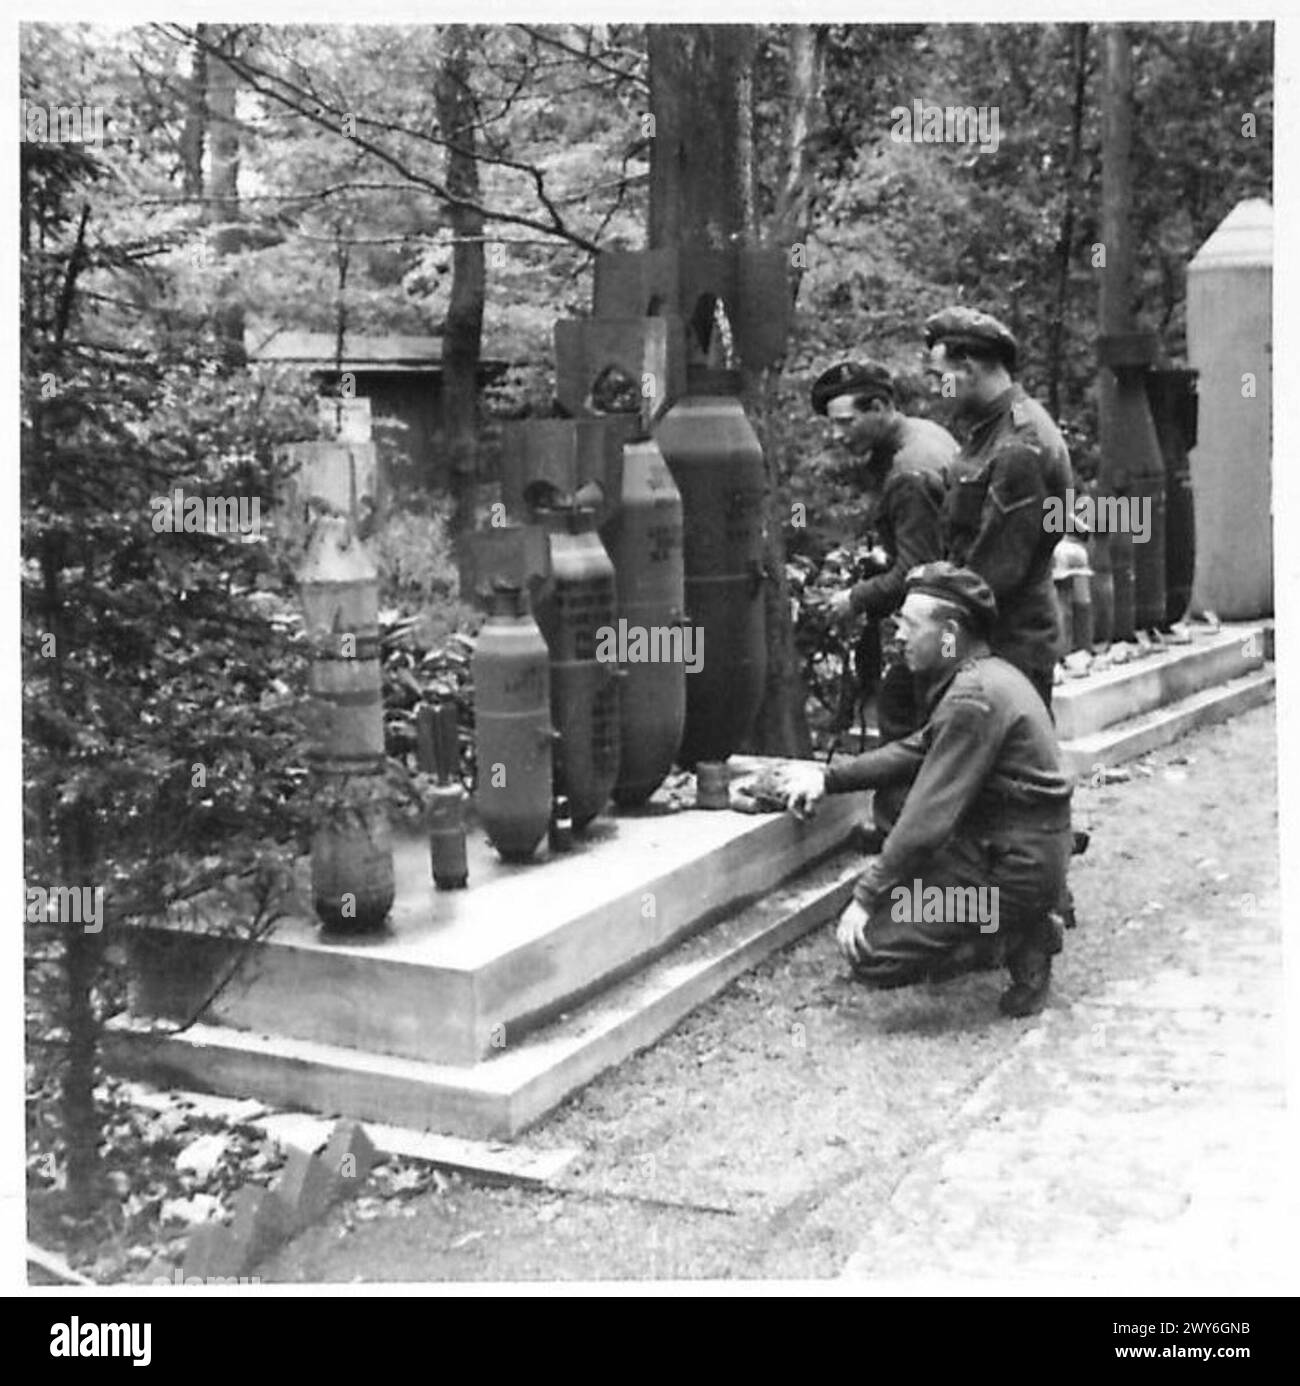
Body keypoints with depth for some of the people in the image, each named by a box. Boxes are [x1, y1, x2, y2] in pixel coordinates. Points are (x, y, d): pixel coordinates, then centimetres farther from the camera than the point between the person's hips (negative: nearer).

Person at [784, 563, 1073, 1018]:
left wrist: (866, 897, -15)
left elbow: (928, 819, -22)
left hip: (1012, 871, -10)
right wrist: (827, 777, 7)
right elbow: (915, 751, 16)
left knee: (867, 948, -9)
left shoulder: (973, 700, -21)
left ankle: (1015, 940, -1)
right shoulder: (987, 675, 10)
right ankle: (1007, 930, 13)